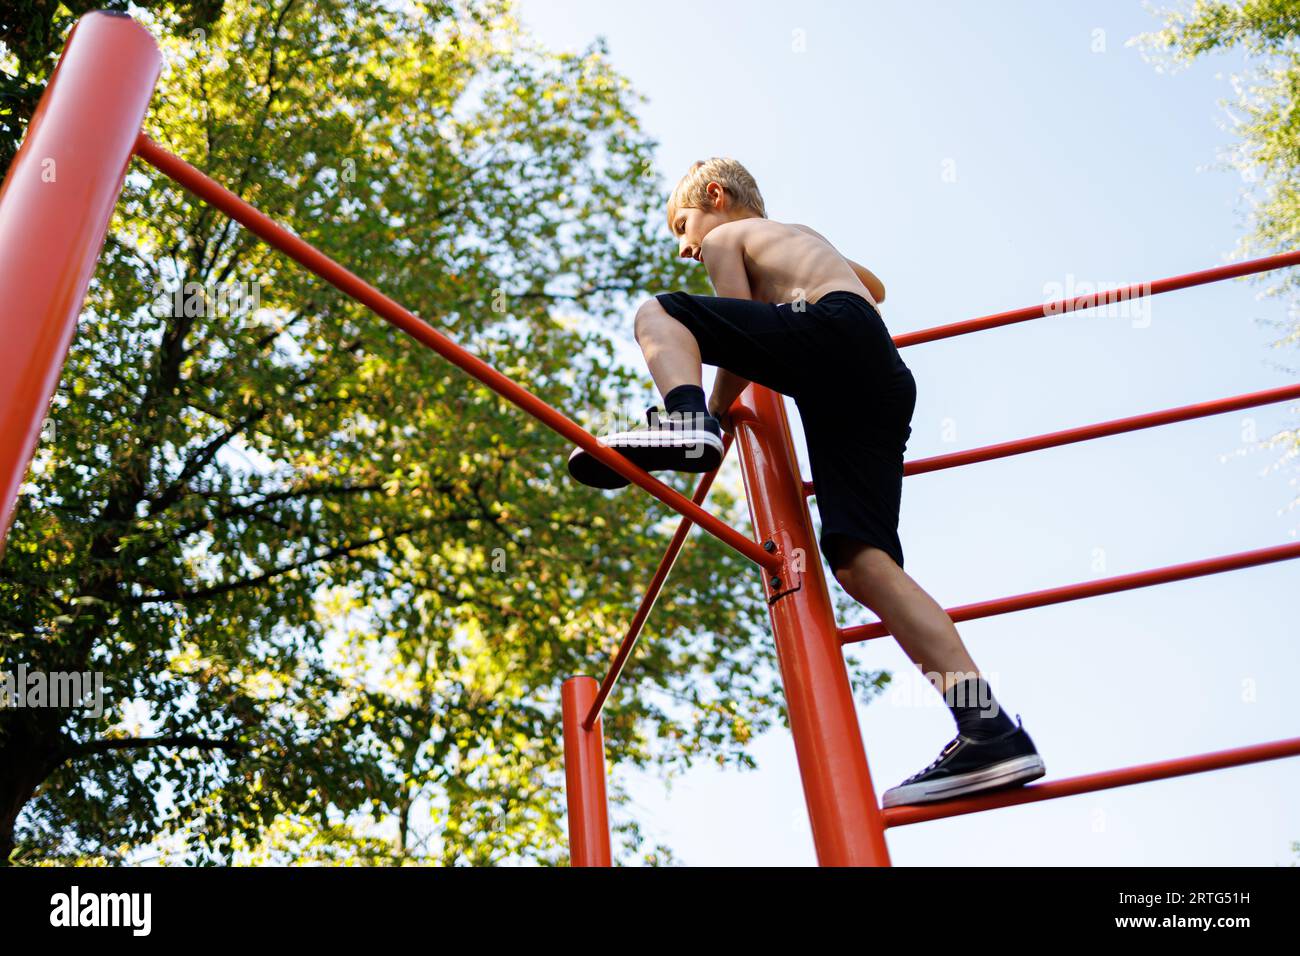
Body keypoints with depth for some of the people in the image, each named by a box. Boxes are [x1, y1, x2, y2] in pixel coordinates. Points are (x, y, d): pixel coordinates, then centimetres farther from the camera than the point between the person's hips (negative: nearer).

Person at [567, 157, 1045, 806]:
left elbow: (741, 341, 10)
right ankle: (988, 731, -16)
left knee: (657, 312, 2)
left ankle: (685, 422, -32)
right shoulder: (804, 236, 42)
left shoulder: (726, 236, 21)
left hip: (831, 333, -7)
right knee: (858, 559, -6)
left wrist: (712, 415, 22)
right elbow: (873, 290, 59)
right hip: (885, 377, 7)